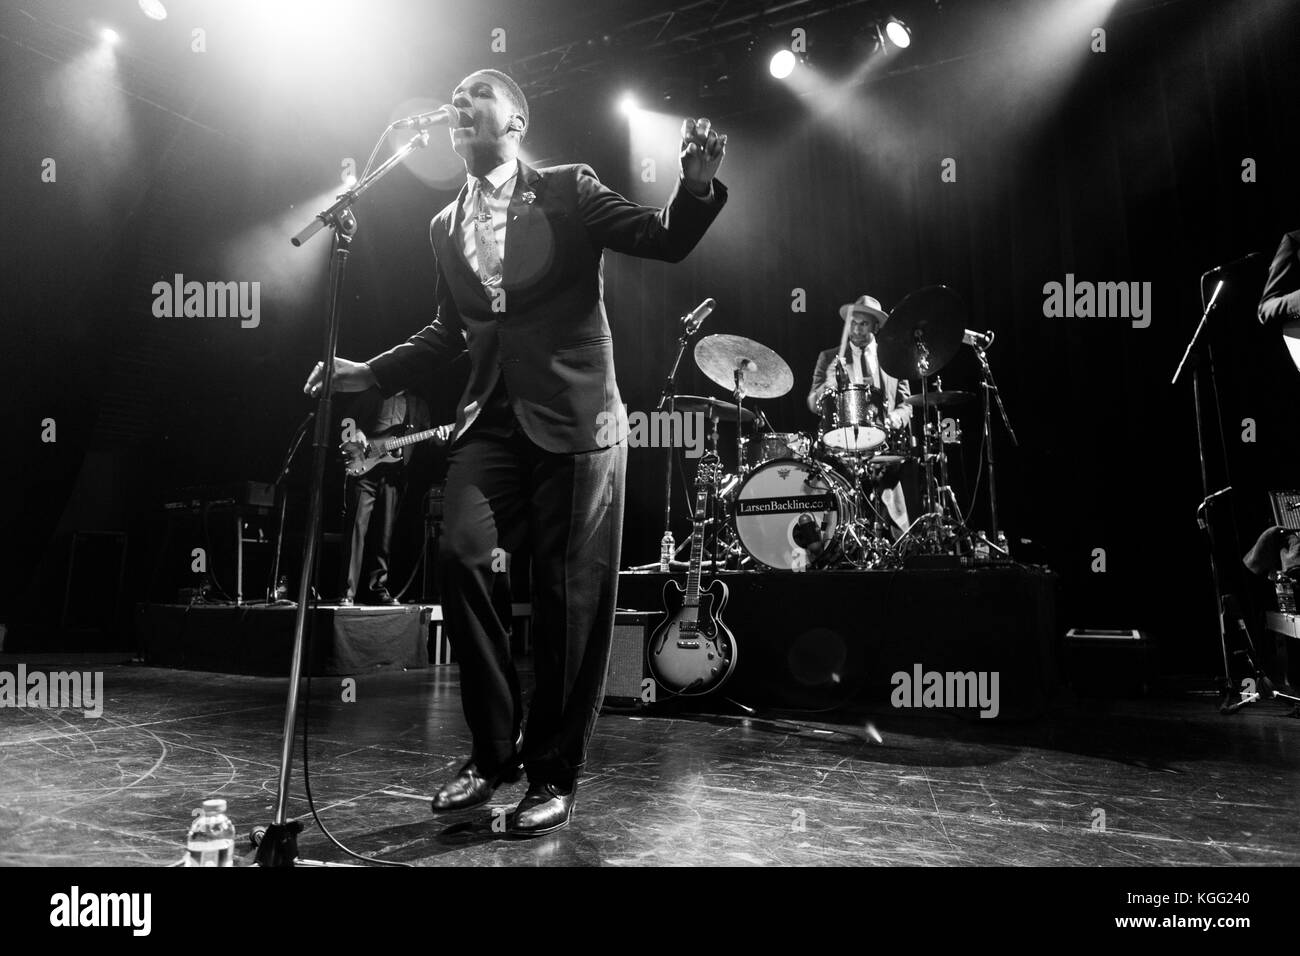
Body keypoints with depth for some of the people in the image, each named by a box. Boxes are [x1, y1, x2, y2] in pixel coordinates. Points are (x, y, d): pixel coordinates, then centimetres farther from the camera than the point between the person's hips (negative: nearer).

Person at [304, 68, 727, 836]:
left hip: (574, 421, -4)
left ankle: (554, 778, 14)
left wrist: (697, 184, -22)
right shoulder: (446, 227, 17)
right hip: (492, 422, 4)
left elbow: (666, 242, -3)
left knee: (571, 598, -2)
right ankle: (494, 750, 5)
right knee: (464, 557, -15)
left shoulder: (568, 190, 4)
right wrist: (371, 373, 16)